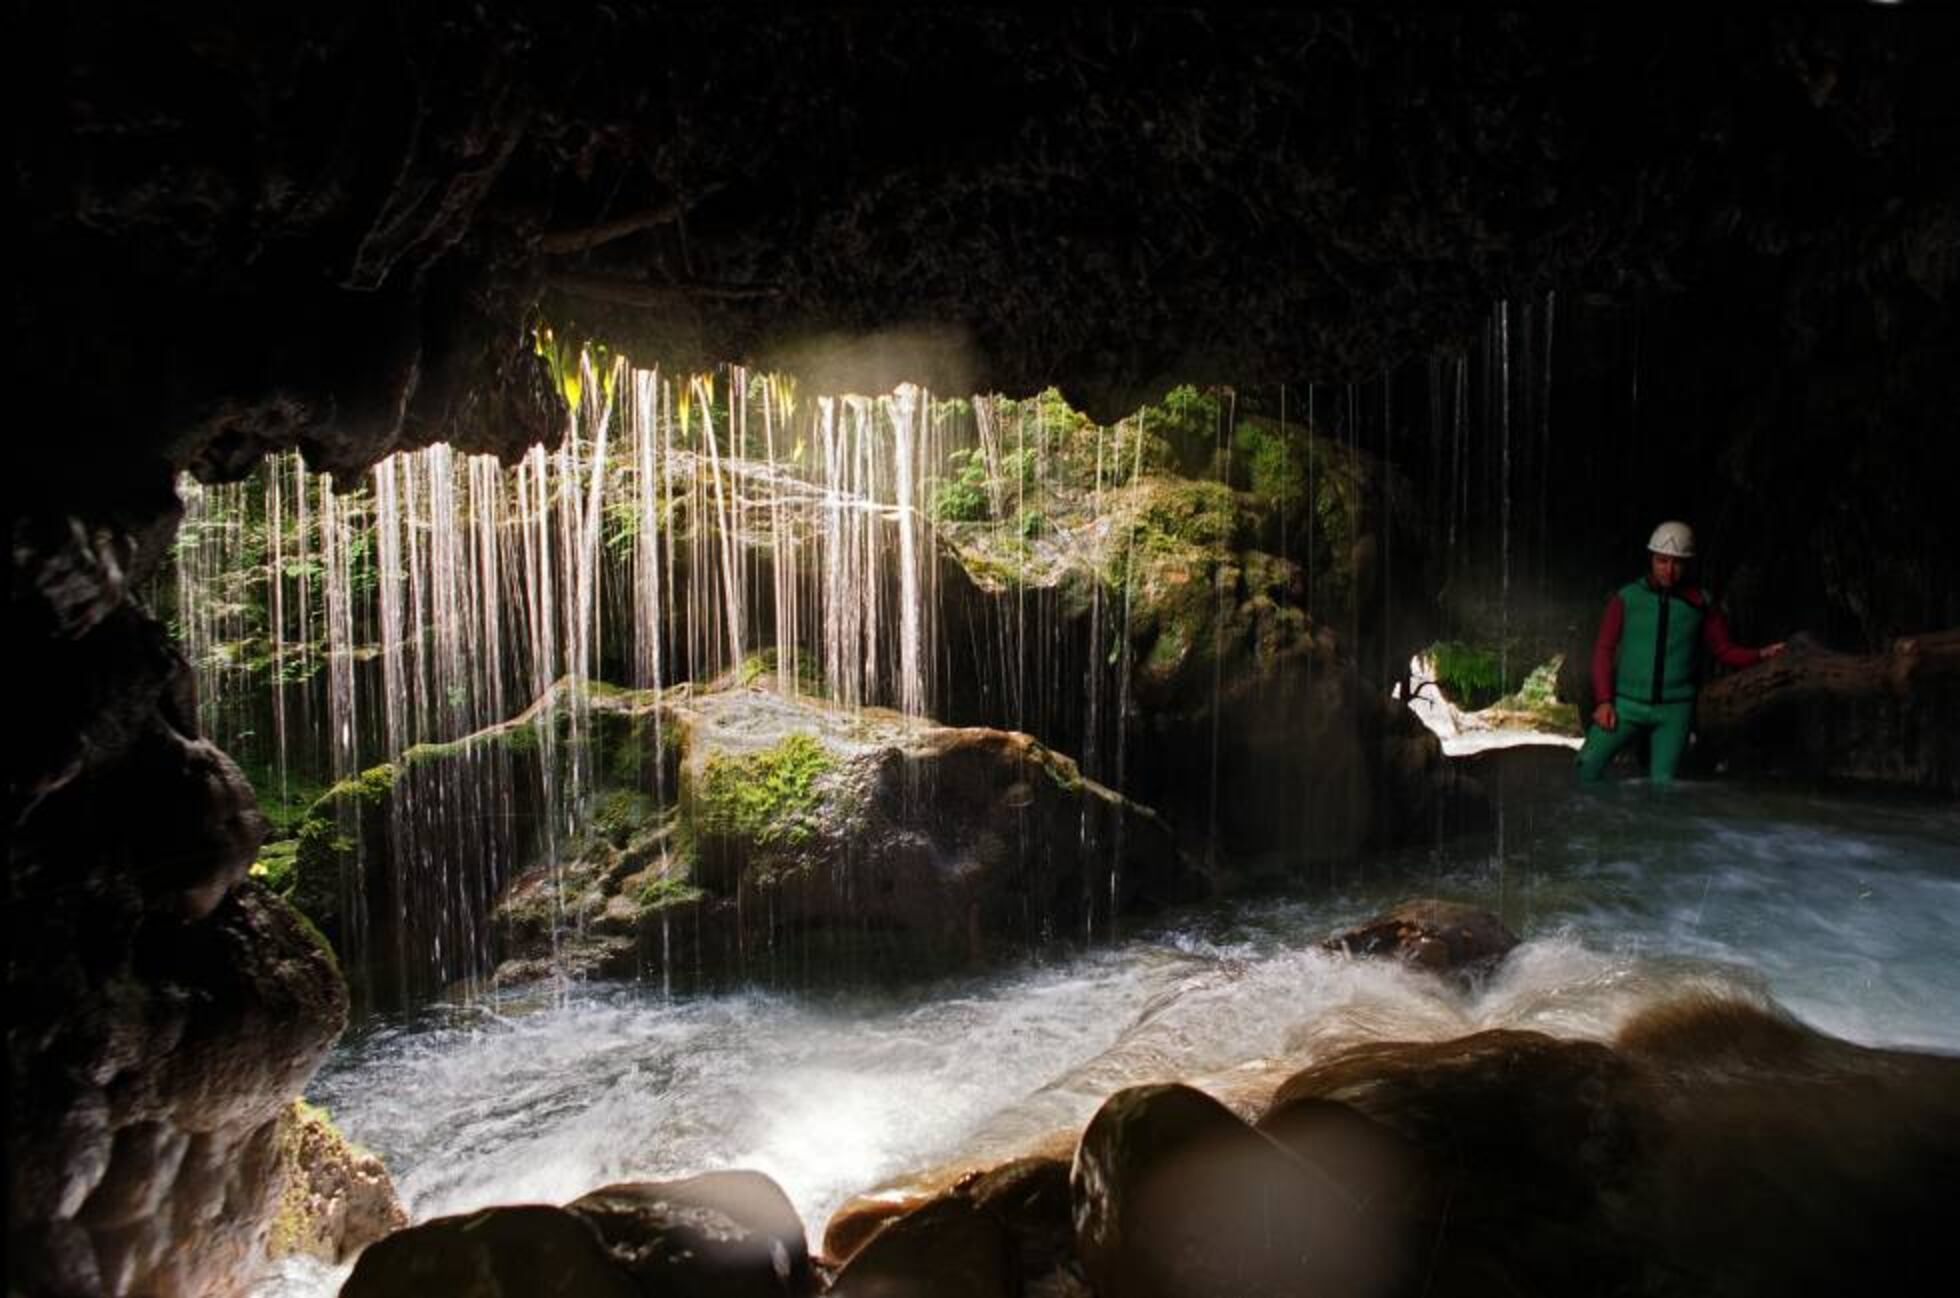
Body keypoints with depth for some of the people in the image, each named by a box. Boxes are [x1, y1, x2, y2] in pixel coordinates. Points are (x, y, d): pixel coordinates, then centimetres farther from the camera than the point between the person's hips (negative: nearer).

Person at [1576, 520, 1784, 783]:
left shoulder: (1699, 602, 4)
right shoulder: (1626, 598, -1)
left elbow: (1724, 650, 8)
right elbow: (1604, 650, -1)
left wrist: (1761, 655, -10)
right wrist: (1604, 701, -8)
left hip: (1675, 709, 1)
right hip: (1628, 703, -1)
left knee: (1662, 781, -1)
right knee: (1590, 762, -15)